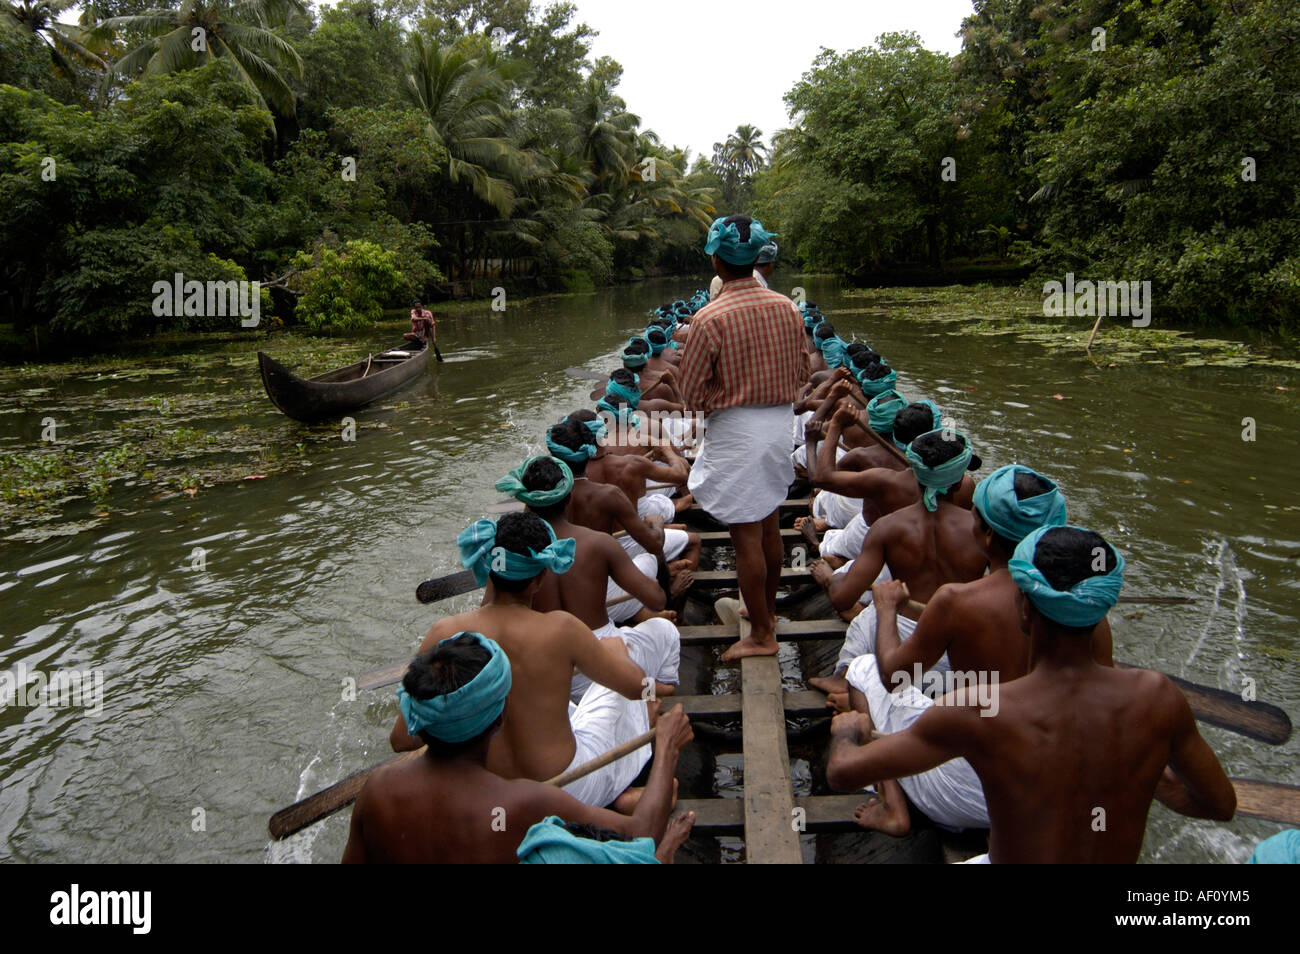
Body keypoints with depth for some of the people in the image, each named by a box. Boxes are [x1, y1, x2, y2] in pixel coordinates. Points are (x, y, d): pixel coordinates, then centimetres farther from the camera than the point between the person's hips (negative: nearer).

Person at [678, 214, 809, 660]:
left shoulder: (709, 318, -18)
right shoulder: (788, 308, 0)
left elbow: (692, 394, -12)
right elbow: (802, 373, 10)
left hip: (735, 429, -6)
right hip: (780, 424, 7)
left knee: (746, 535, 3)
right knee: (769, 524, 20)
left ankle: (761, 635, 13)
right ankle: (768, 611, 36)